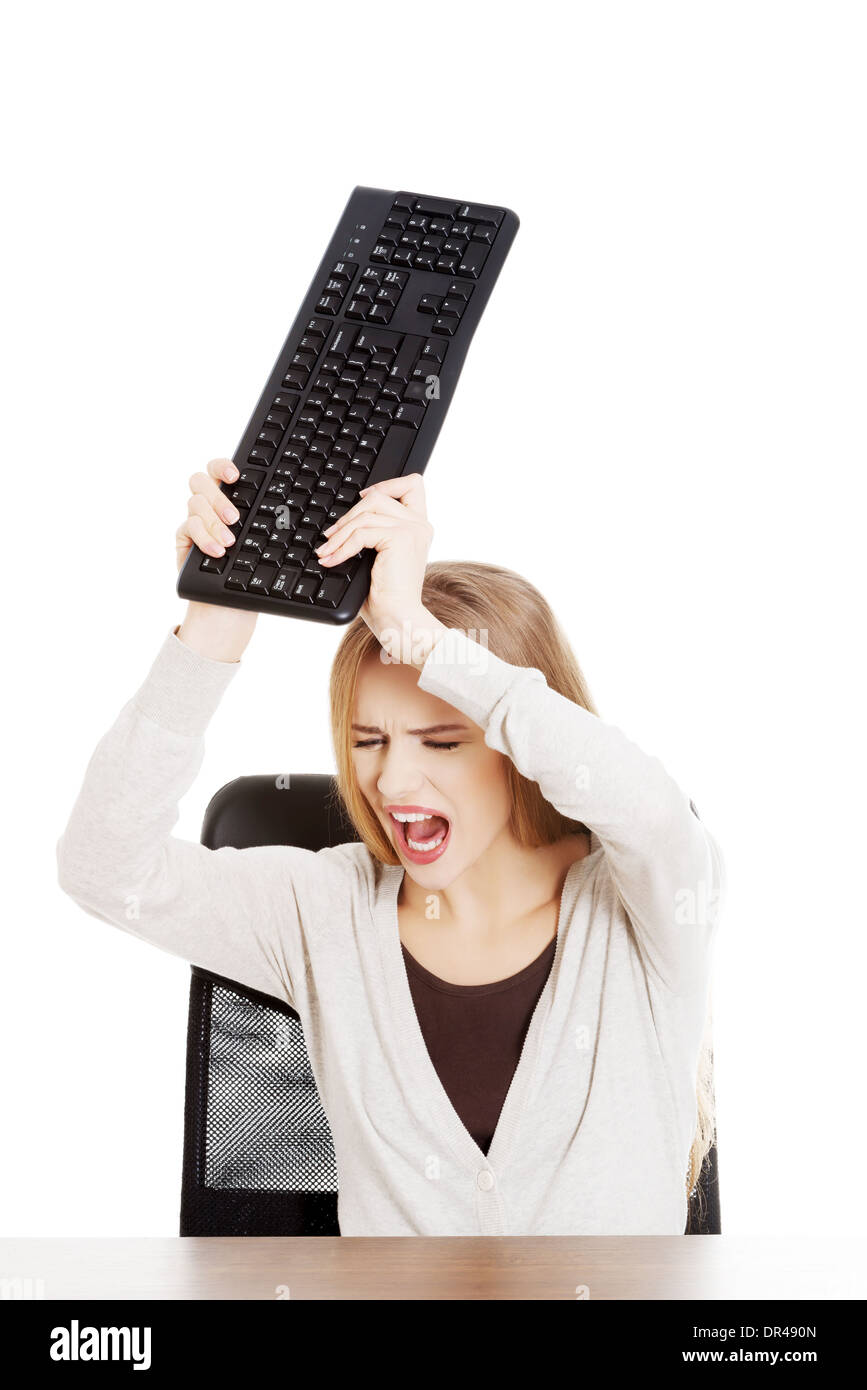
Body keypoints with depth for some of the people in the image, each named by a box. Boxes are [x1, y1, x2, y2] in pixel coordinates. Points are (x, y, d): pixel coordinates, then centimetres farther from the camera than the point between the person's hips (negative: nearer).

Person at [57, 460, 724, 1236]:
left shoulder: (638, 907, -6)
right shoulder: (327, 913, -1)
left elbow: (646, 807, -28)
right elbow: (107, 870, -10)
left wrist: (413, 628, -25)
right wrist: (218, 626, -16)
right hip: (381, 1277, 1)